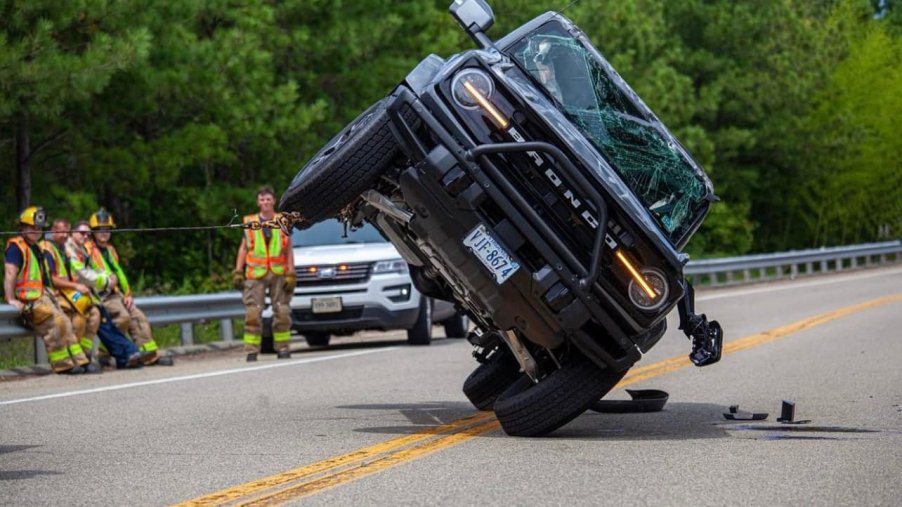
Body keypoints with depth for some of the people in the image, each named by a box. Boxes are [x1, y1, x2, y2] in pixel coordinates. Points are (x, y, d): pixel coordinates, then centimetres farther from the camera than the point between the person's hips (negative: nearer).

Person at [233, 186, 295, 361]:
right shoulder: (249, 223, 10)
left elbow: (289, 250, 9)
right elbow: (243, 248, 13)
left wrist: (290, 274, 1)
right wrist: (238, 272, 4)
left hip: (278, 274, 0)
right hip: (255, 275, 0)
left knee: (282, 312, 0)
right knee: (252, 313, -8)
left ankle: (282, 348, 9)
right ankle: (252, 350, -6)